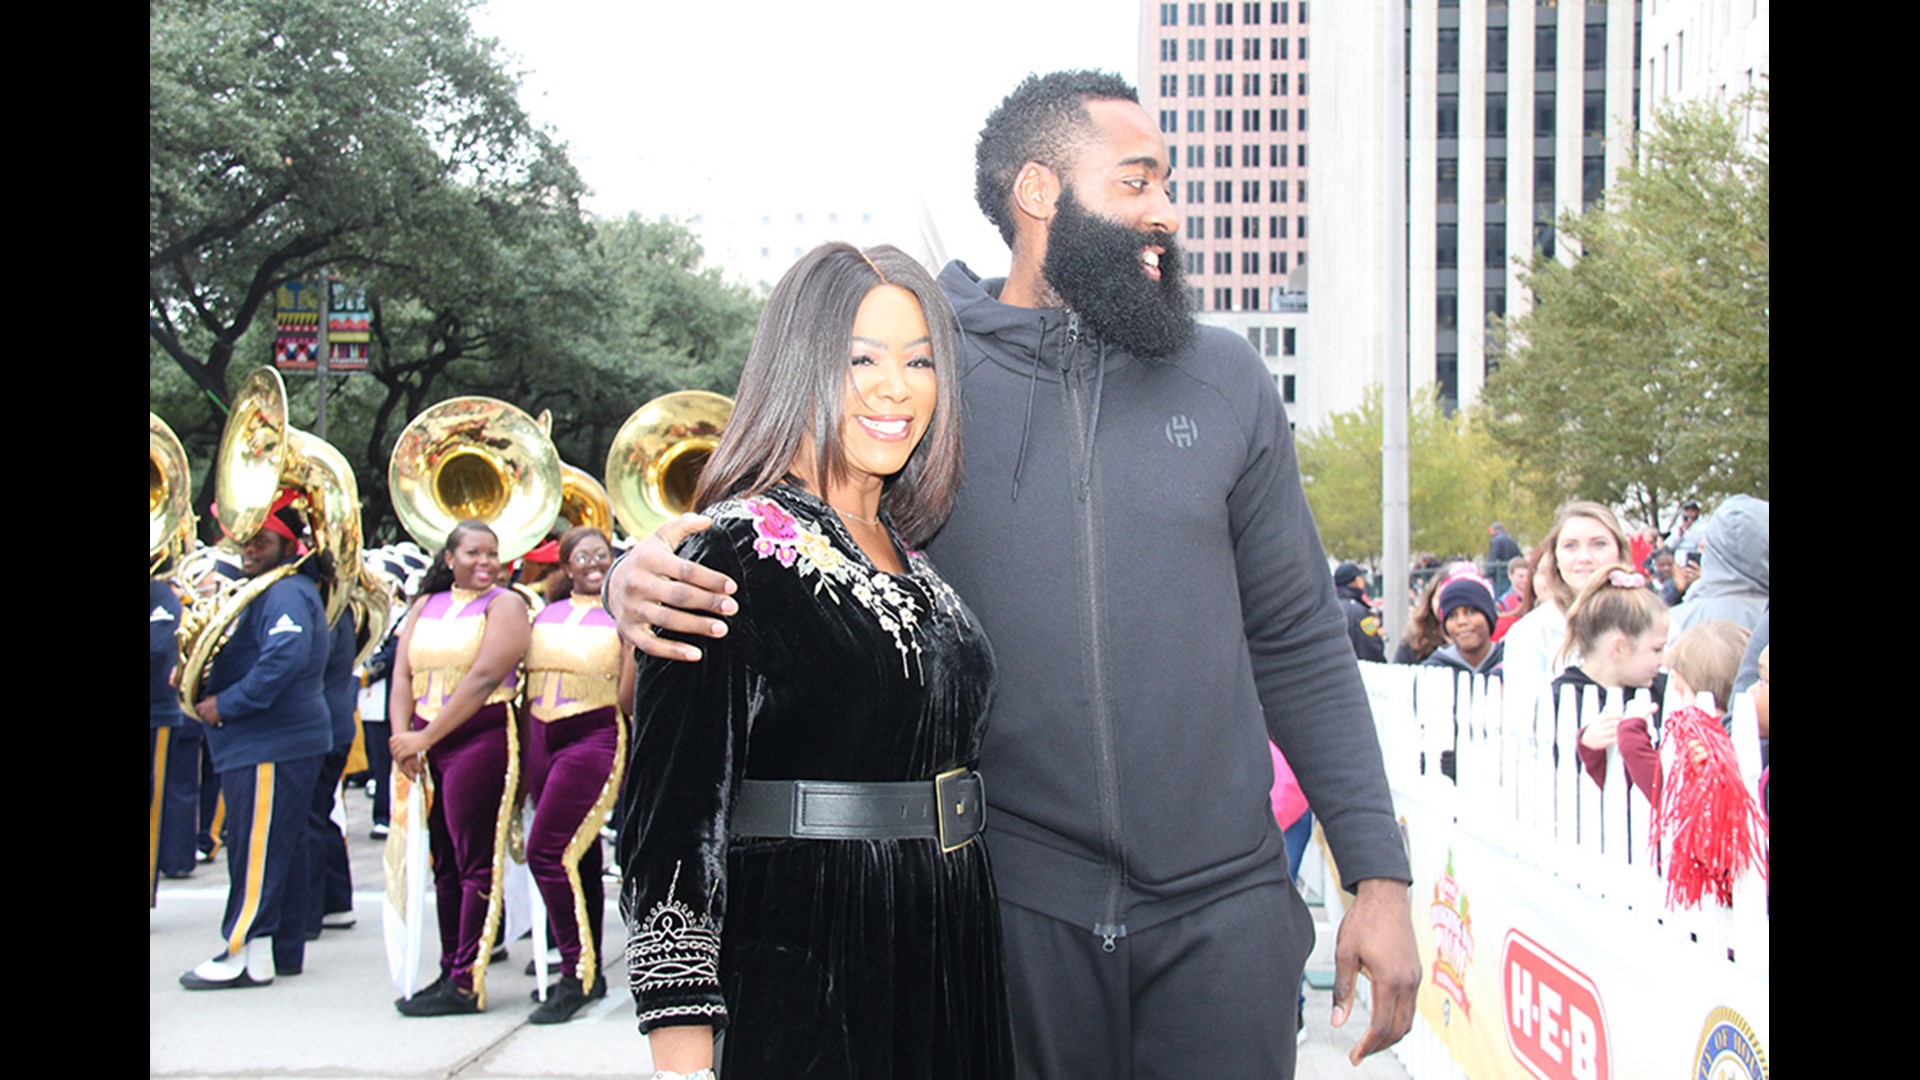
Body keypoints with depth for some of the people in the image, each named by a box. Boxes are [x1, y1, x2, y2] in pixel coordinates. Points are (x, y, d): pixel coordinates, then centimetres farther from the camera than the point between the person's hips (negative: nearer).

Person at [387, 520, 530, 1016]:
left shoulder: (504, 604, -3)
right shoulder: (425, 606, 16)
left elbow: (484, 677, -14)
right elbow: (403, 675, 9)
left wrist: (426, 737, -16)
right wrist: (402, 737, -8)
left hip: (479, 738, -6)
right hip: (425, 745, 6)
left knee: (475, 862, -6)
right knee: (444, 862, 10)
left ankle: (467, 983, -5)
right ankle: (449, 970, 16)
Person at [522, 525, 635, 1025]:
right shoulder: (547, 614, 14)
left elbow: (627, 699, -5)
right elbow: (530, 679, 18)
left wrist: (637, 644, -16)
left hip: (594, 736, -6)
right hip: (544, 737, 6)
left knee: (546, 852, -15)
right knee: (577, 859, 11)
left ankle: (578, 973, -8)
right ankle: (587, 971, 19)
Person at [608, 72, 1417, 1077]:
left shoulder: (1225, 380, 7)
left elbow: (1300, 645, 9)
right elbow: (742, 546, 5)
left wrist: (1380, 875, 4)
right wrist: (641, 577, -19)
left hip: (1223, 909, 2)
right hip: (1014, 908, -1)